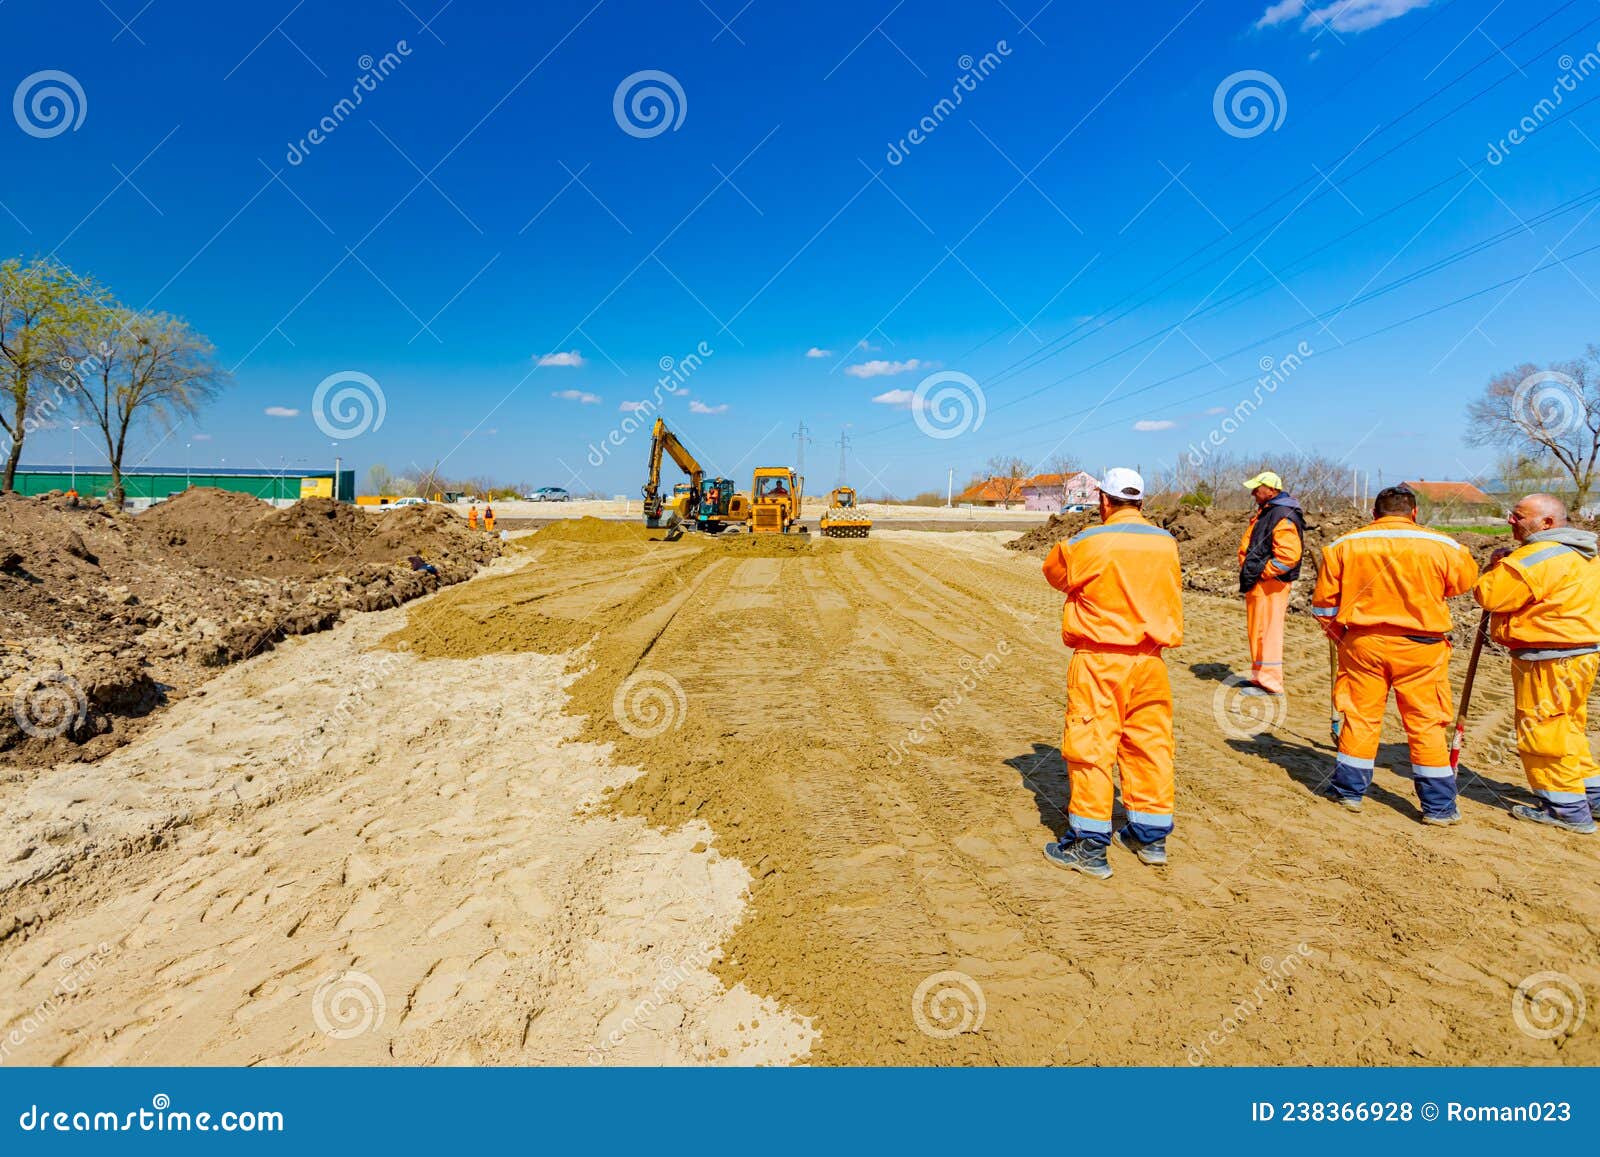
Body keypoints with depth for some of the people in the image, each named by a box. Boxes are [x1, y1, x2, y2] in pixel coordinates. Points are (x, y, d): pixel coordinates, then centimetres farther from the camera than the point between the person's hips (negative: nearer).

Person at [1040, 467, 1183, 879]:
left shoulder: (1087, 543, -12)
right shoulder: (1166, 543, 5)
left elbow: (1055, 571, 6)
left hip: (1099, 661, -5)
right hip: (1150, 659, 5)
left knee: (1091, 747, 1)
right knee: (1150, 743, 14)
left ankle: (1089, 846, 6)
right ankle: (1151, 836, 27)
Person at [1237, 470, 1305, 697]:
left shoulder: (1283, 517, -17)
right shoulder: (1265, 512, 16)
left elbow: (1288, 555, -25)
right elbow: (1248, 546, 27)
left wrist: (1260, 573, -19)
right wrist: (1246, 569, 14)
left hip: (1270, 584, -10)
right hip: (1257, 584, 10)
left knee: (1267, 632, -6)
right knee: (1257, 632, 16)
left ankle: (1270, 683, 1)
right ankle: (1260, 677, 27)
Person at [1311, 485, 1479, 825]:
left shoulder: (1342, 546, -1)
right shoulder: (1444, 546, -4)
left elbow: (1323, 604, 2)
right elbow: (1466, 582, 14)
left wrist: (1341, 636, 17)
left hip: (1363, 642, 1)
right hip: (1420, 647, -1)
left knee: (1360, 717, 10)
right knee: (1427, 725, 7)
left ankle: (1349, 790, 18)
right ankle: (1438, 805, 15)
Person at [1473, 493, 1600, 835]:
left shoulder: (1537, 557, -20)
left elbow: (1489, 595, -19)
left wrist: (1496, 566, -1)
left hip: (1550, 661, -10)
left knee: (1543, 733, 0)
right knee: (1566, 731, 21)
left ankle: (1567, 810, 8)